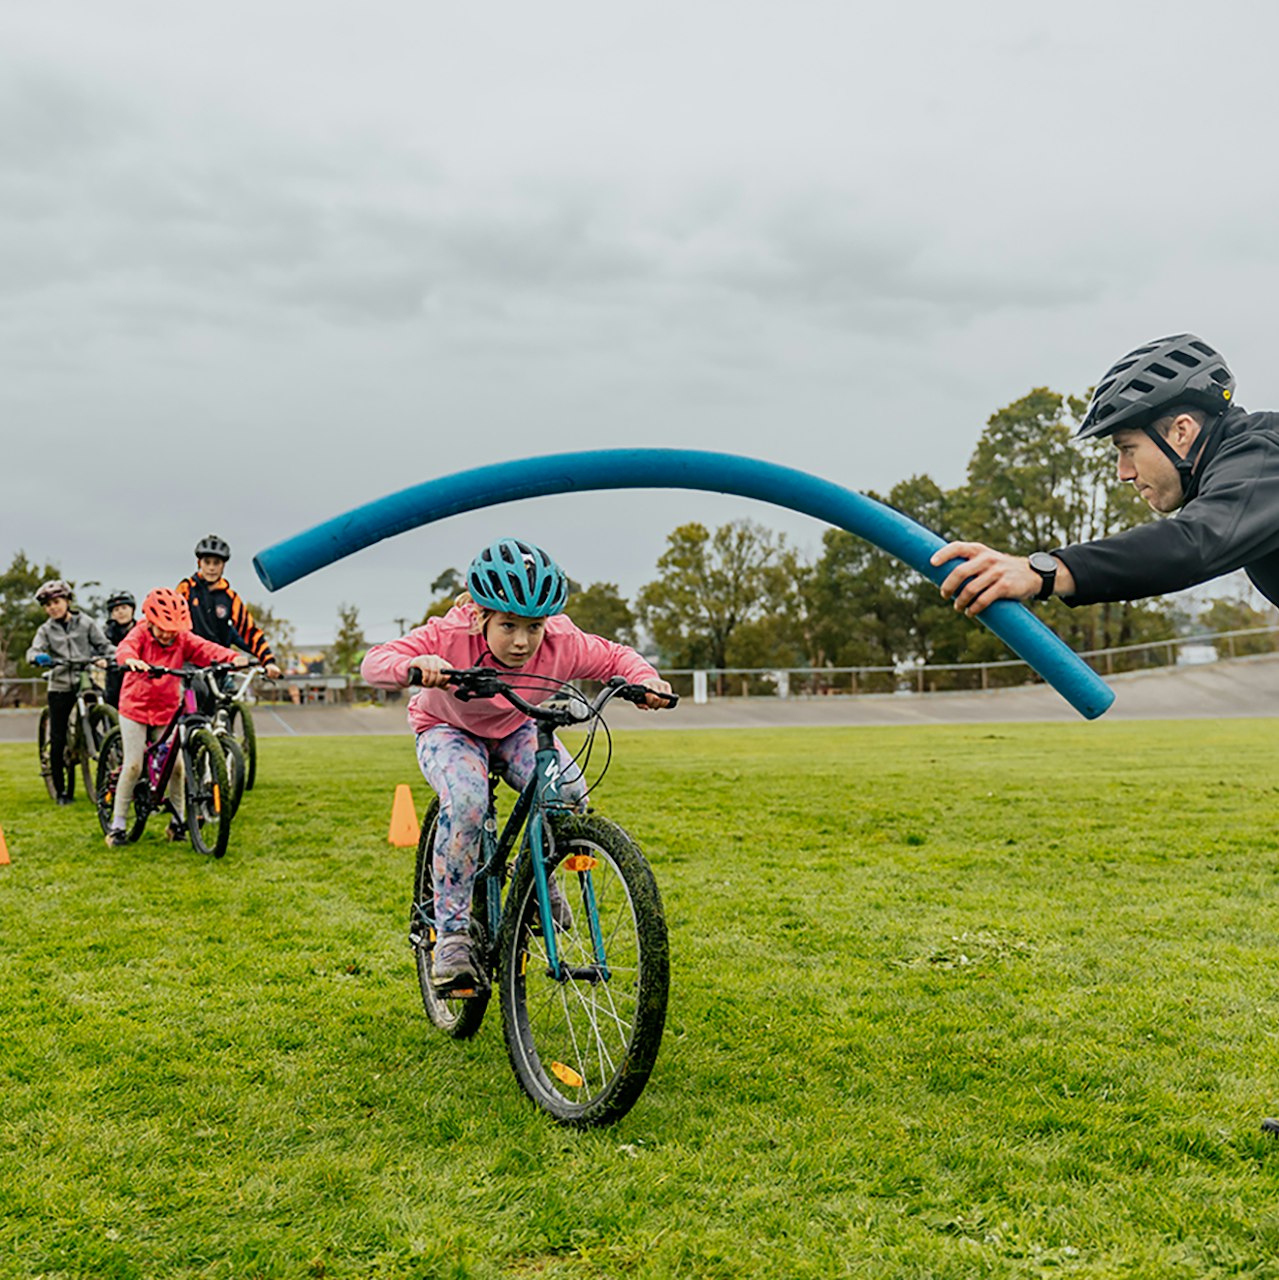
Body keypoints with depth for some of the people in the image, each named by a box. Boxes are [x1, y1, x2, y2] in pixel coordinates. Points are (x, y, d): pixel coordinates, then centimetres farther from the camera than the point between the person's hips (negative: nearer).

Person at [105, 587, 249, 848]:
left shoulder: (183, 639, -5)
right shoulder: (141, 634, -12)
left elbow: (207, 649, -19)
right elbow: (126, 647, -33)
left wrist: (234, 657, -40)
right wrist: (131, 660, -58)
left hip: (167, 711, 3)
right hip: (135, 708, -3)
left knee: (176, 764, -4)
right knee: (133, 765, -8)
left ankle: (178, 820, 13)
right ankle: (117, 825, 4)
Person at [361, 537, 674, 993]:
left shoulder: (561, 643, -27)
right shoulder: (450, 636, -34)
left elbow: (617, 656, -11)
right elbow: (374, 662, -39)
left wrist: (646, 680, -33)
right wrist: (415, 664, -61)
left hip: (516, 730, 3)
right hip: (448, 730, -3)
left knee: (569, 792, -25)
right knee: (466, 801, -35)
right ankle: (451, 934, -21)